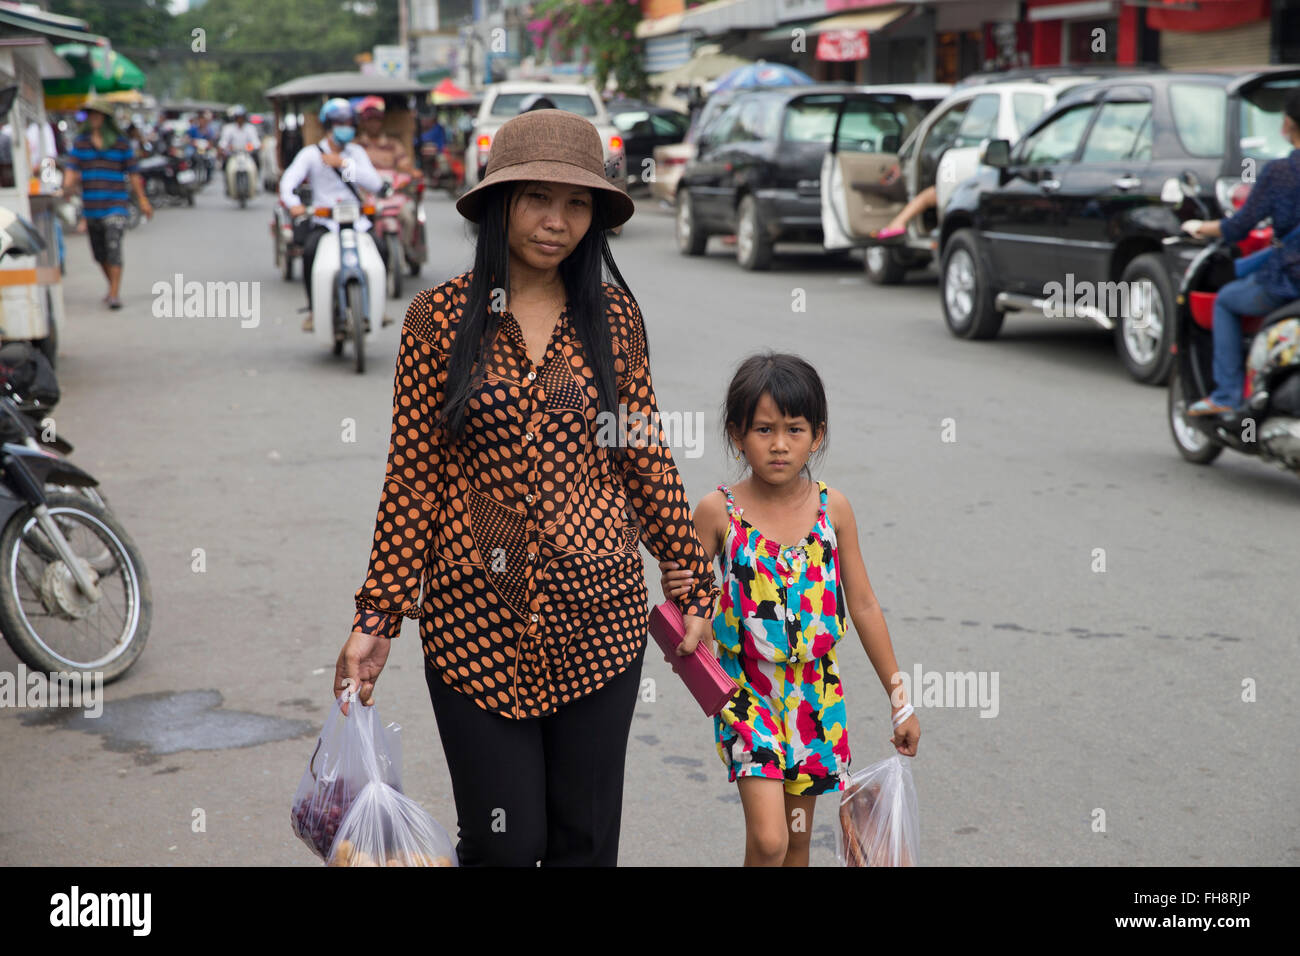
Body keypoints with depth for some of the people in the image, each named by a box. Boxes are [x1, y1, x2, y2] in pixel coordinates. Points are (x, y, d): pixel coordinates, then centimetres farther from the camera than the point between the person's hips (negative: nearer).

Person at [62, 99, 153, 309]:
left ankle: (115, 295, -17)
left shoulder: (121, 143, 2)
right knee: (99, 252, 12)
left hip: (115, 205, -4)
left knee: (113, 248, -17)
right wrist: (68, 184, -24)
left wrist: (142, 199, 8)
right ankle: (113, 286, 32)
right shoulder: (80, 142, 7)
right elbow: (71, 168, -4)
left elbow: (132, 173, 7)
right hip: (91, 207, 4)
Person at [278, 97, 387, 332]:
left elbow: (375, 184, -3)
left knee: (380, 250, -22)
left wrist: (344, 164, -13)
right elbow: (289, 179, -12)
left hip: (357, 220, 2)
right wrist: (292, 202, -34)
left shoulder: (355, 152, 11)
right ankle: (313, 309, -16)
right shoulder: (311, 153, 2)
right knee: (309, 250, -31)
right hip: (324, 222, -2)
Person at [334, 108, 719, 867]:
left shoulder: (613, 315, 4)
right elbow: (413, 477, 0)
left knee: (586, 839, 10)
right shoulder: (440, 318, -2)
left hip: (597, 611, 2)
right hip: (477, 615, -2)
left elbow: (645, 458, 9)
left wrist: (695, 583, 9)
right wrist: (377, 618, -2)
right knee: (505, 844, 2)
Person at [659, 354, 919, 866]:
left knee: (797, 841, 13)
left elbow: (863, 605, 4)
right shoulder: (718, 511, -10)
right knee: (767, 840, -15)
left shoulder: (831, 508, -3)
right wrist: (675, 591, -27)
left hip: (815, 692, 3)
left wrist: (899, 700, 7)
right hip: (747, 690, -3)